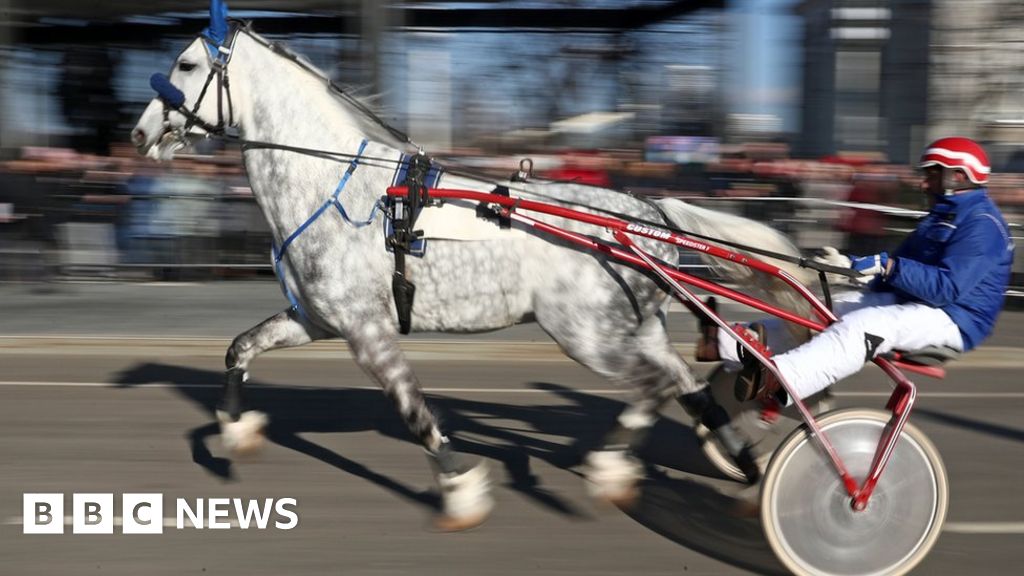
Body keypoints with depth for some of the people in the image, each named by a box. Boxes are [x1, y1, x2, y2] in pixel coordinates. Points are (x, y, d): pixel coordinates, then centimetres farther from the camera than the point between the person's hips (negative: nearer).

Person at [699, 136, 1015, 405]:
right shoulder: (943, 215, 20)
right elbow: (900, 265, 19)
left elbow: (948, 287, -26)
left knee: (861, 326, -34)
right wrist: (852, 264, 3)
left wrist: (885, 266, -31)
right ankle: (735, 343, -14)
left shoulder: (982, 224, -14)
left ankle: (777, 382, -51)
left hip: (952, 318, -10)